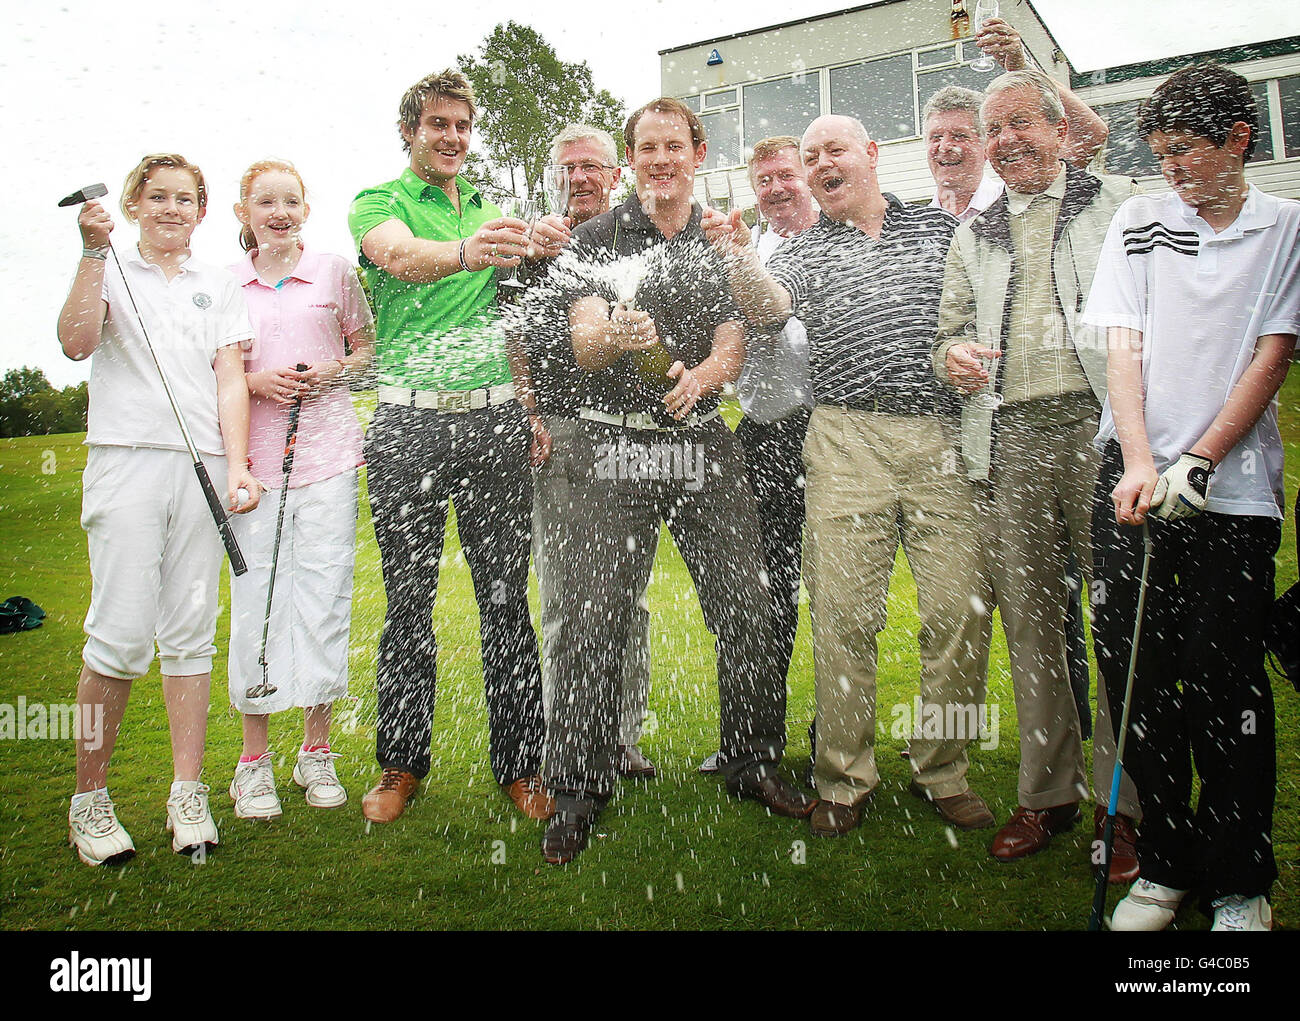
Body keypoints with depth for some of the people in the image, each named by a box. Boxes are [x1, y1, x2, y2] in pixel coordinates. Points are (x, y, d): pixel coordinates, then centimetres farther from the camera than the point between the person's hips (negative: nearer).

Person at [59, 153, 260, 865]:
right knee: (121, 635, -9)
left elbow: (230, 379, 10)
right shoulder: (111, 273, 13)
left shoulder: (218, 287, 19)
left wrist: (236, 464, -2)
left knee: (190, 633, 2)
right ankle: (89, 800, 5)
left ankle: (188, 796, 7)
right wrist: (93, 252, -9)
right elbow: (76, 342, -5)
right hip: (126, 461, -2)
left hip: (203, 468, 2)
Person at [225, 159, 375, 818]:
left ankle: (316, 750, 15)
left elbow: (368, 346, 15)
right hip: (253, 456, 1)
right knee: (255, 598, -1)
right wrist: (252, 382, -5)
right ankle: (254, 759, 12)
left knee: (323, 596, 1)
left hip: (327, 452, 0)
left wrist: (335, 372, -5)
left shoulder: (334, 272, 9)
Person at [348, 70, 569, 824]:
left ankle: (520, 762, 13)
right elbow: (399, 255, -19)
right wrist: (465, 253, -41)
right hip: (410, 422, -3)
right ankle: (403, 763, 17)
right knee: (409, 598, 2)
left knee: (506, 594, 4)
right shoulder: (379, 201, 5)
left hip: (495, 417, 3)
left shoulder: (490, 208, 20)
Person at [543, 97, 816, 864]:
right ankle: (578, 792, 8)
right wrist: (615, 338, -29)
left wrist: (702, 375, -17)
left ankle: (754, 763, 20)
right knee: (593, 620, -5)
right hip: (616, 444, -2)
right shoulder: (598, 238, 7)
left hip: (705, 442, 3)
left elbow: (734, 346, 6)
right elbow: (583, 344, -5)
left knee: (746, 607, 1)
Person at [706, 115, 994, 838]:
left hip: (943, 436, 1)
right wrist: (740, 256, -23)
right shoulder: (806, 251, 14)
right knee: (845, 614, -2)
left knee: (960, 609, -1)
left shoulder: (939, 228, 17)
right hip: (847, 443, -1)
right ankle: (846, 782, 11)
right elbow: (767, 308, -7)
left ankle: (943, 772, 16)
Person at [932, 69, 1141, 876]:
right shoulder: (974, 238, 23)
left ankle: (1126, 805, 6)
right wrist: (953, 355, -1)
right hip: (1010, 439, 3)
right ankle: (1047, 793, 16)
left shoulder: (1120, 205, 12)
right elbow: (951, 331, 24)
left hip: (1099, 425, -3)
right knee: (1028, 617, 4)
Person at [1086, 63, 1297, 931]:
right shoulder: (1139, 224, 10)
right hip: (1137, 477, 2)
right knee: (1137, 671, 2)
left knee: (1227, 682, -2)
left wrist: (1197, 462, -10)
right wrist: (1140, 460, -10)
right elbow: (1124, 347, 3)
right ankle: (1166, 867, 16)